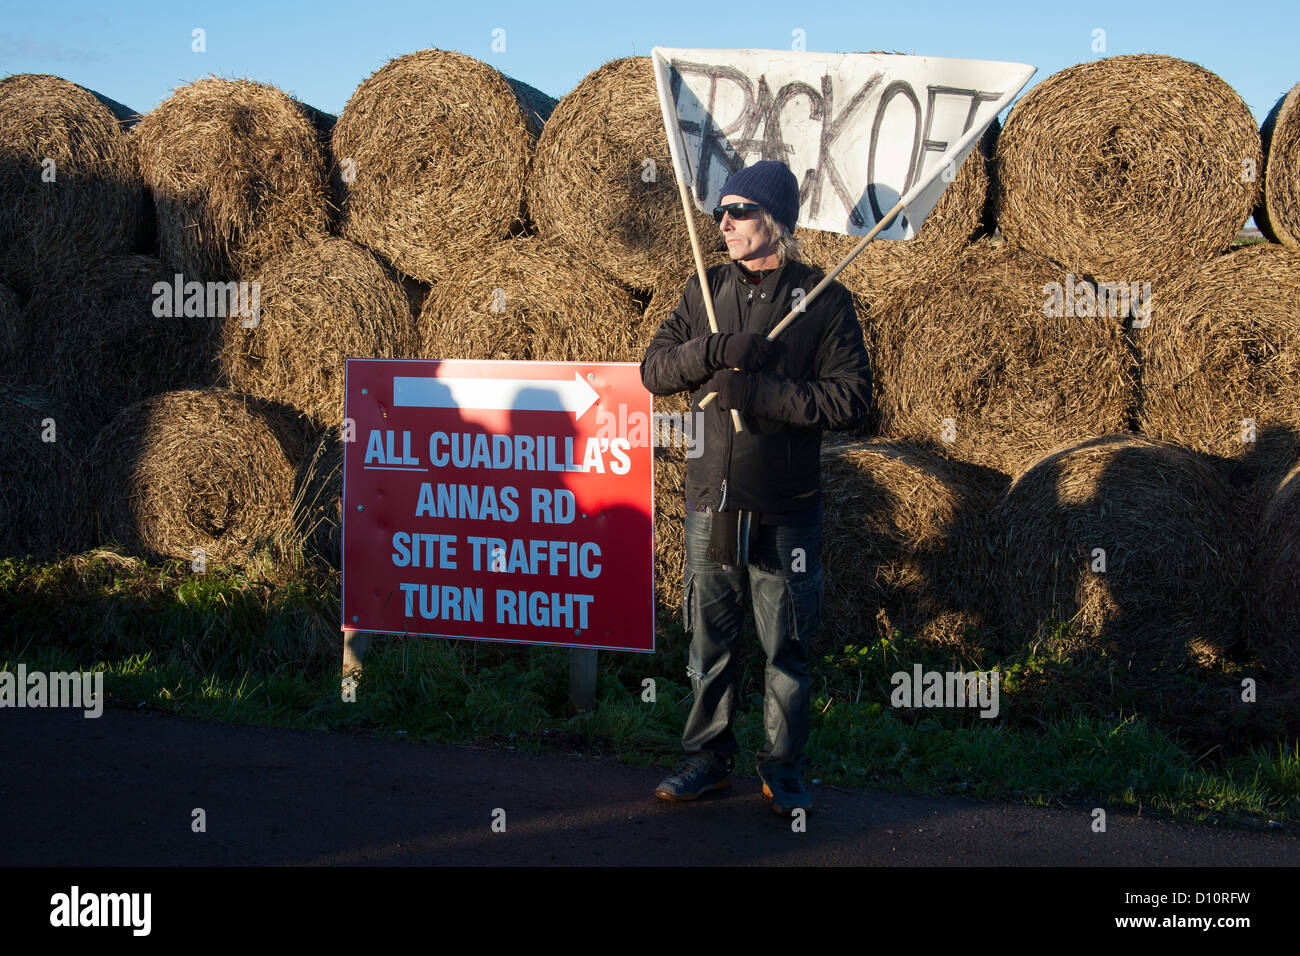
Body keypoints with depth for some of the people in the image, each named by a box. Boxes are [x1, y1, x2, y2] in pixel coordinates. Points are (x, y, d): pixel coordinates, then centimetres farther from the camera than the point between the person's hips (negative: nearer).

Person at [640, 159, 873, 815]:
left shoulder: (824, 299, -5)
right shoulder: (706, 290, 7)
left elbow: (852, 399, -12)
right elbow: (654, 369, 4)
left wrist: (757, 390, -19)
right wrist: (714, 350, -16)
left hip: (784, 511, -3)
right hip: (710, 498, 3)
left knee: (785, 646, 5)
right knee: (709, 638, 12)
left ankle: (784, 769, 18)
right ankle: (708, 756, 25)